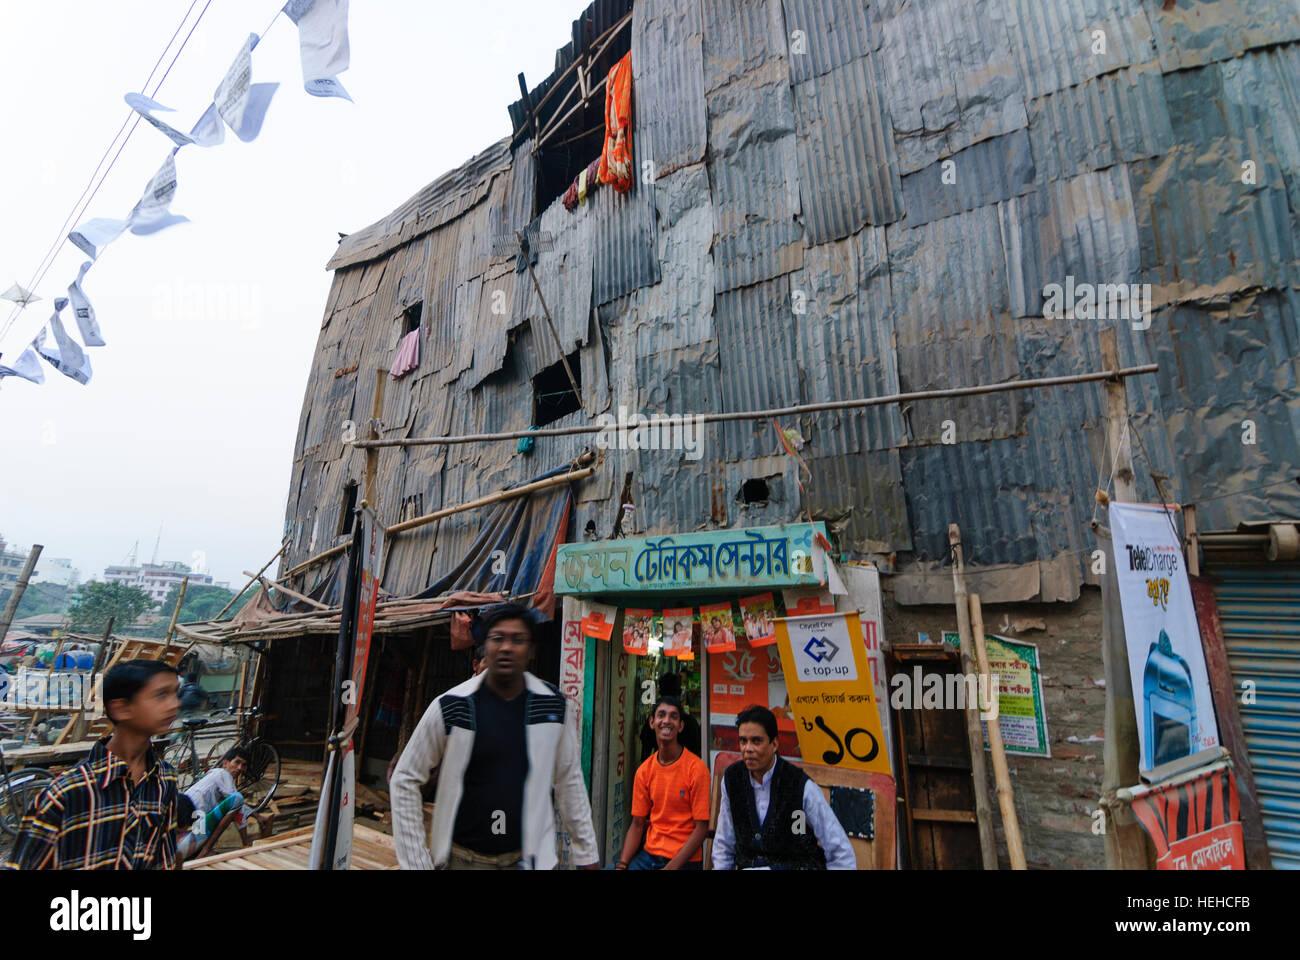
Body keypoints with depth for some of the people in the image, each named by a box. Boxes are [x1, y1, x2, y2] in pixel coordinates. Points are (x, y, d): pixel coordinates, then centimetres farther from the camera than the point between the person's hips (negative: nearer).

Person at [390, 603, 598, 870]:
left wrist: (586, 854, 9)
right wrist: (416, 863, -6)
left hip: (528, 857, 1)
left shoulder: (555, 707, -6)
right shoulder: (450, 708, -12)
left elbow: (569, 781, 4)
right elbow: (404, 781, -4)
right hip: (463, 858, -1)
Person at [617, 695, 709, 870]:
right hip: (649, 855, 4)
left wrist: (670, 867, -17)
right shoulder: (643, 771, 3)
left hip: (685, 860, -3)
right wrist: (622, 864, -7)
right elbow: (637, 824, 6)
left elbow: (702, 827, -12)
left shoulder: (696, 768, -12)